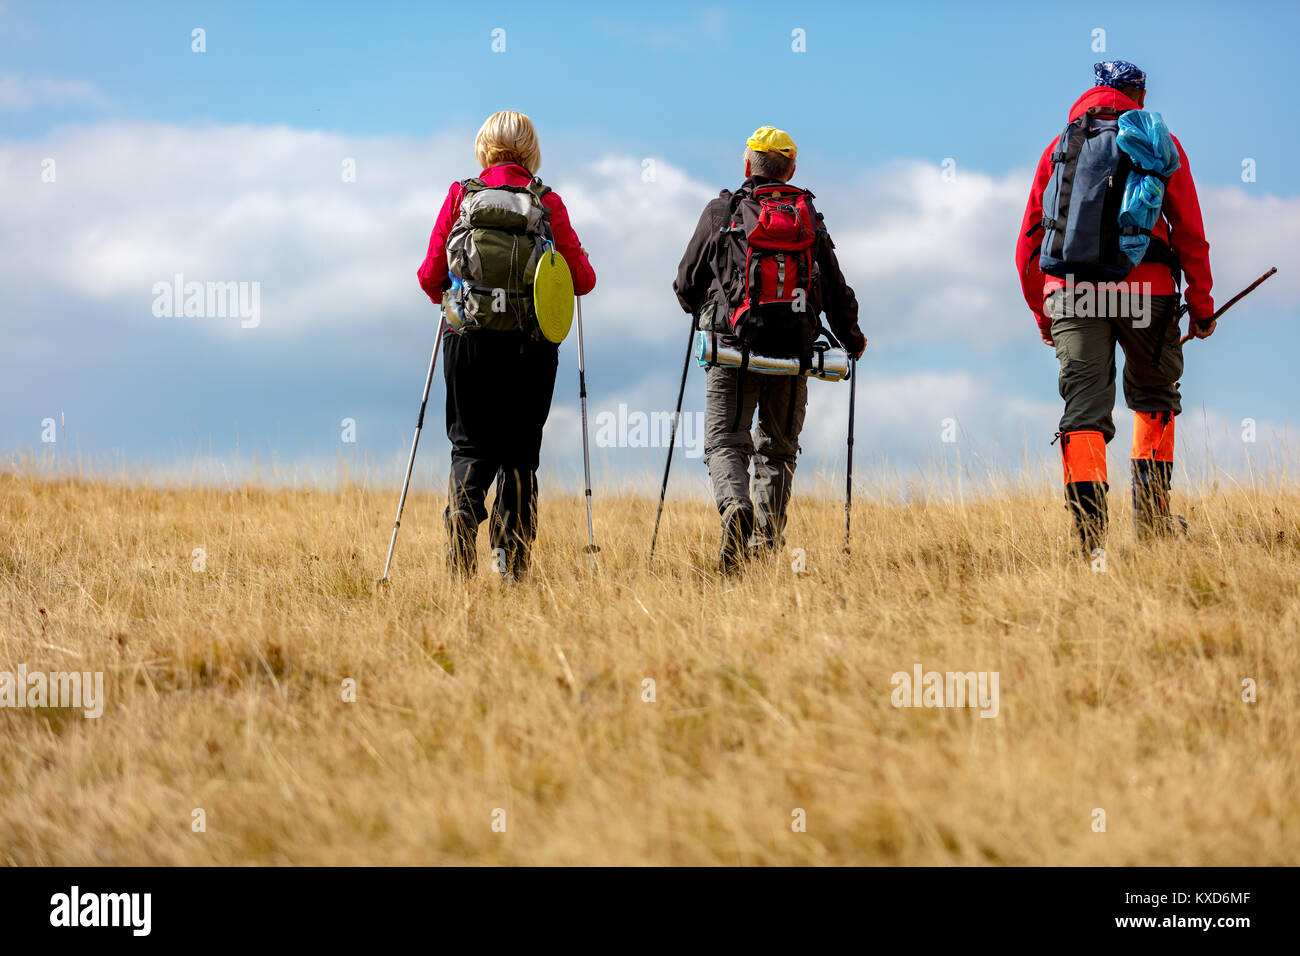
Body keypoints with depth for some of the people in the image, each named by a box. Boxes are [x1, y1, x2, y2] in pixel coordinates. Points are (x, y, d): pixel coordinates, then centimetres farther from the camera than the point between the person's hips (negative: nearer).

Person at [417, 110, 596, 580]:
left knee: (471, 446, 9)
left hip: (468, 341, 0)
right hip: (530, 345, 0)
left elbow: (430, 276, 2)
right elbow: (583, 279, 0)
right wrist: (580, 269, 23)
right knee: (519, 452, 11)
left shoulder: (461, 196, 2)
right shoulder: (547, 203, 0)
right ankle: (512, 557, 3)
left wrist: (446, 298, 24)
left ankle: (462, 516, -18)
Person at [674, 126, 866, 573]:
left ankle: (735, 507, -31)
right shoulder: (809, 217, 10)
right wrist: (851, 339, 29)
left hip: (735, 349, -3)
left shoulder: (722, 211, 3)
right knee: (777, 449, 14)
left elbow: (687, 284, 9)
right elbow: (836, 290, 11)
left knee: (725, 442, -2)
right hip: (793, 351, 3)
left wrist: (702, 310, 33)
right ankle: (767, 543, 6)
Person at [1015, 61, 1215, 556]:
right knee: (1154, 398, 20)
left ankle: (1091, 540, -15)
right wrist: (1201, 305, 13)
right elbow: (1190, 232, 6)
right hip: (1144, 289, -1)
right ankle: (1151, 517, 16)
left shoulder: (1060, 147, 18)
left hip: (1070, 292, 1)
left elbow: (1028, 242, 16)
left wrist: (1042, 313, 24)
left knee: (1084, 410, -3)